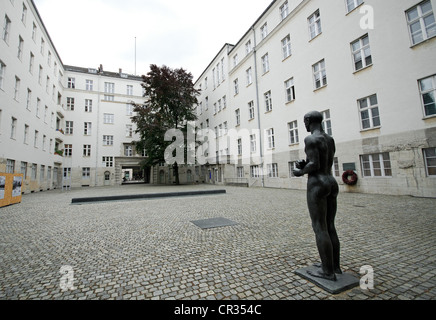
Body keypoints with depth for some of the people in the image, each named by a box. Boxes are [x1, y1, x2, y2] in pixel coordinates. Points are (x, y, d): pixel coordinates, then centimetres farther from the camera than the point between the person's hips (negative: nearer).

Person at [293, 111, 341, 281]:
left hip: (317, 186, -9)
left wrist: (301, 172, -1)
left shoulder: (310, 139, -12)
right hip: (331, 184, 9)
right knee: (329, 227, 16)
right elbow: (328, 165, 18)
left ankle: (328, 271, 8)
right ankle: (335, 265, 25)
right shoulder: (330, 139, 16)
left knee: (319, 228, -1)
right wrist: (305, 164, 9)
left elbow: (314, 165, -20)